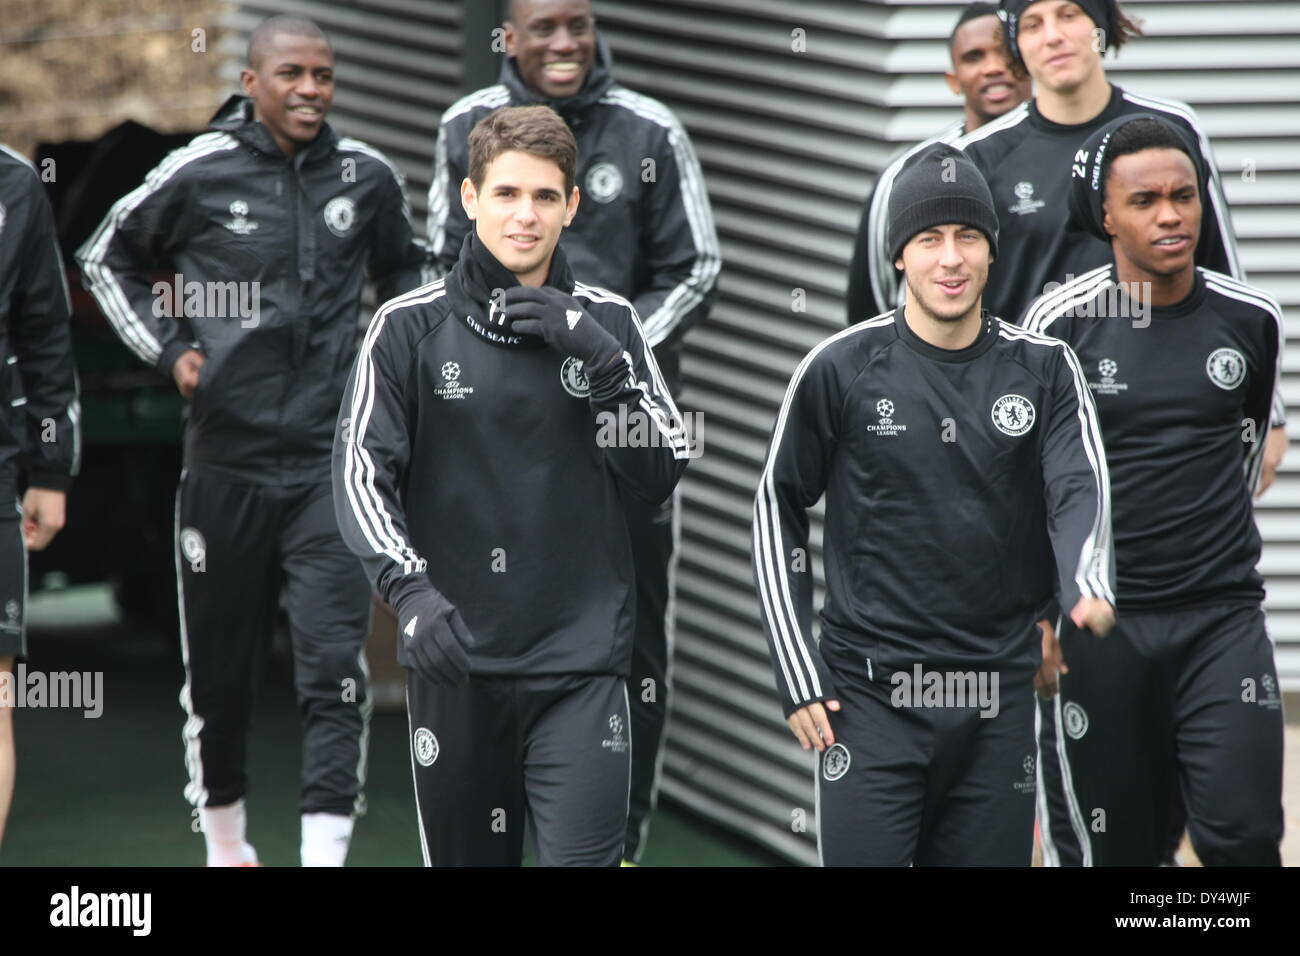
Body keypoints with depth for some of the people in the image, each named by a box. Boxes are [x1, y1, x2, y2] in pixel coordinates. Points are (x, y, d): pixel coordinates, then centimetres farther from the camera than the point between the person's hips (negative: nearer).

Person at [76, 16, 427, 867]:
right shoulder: (199, 175, -3)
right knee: (219, 667, 12)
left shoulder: (368, 177, 3)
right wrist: (166, 348, 4)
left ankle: (326, 852, -13)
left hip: (332, 461, 0)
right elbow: (107, 258, 13)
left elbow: (404, 268, 24)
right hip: (228, 460, 0)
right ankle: (225, 841, 31)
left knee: (336, 668, -11)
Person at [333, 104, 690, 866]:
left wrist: (602, 360, -11)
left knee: (583, 856, -10)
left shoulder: (607, 324, 6)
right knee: (465, 856, 8)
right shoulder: (412, 326, 1)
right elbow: (362, 470, -4)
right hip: (456, 664, 0)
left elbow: (662, 472, 2)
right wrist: (410, 590, -19)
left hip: (582, 665, 0)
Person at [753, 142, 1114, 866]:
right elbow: (780, 508, 7)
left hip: (998, 698, 2)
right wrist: (799, 673, 1)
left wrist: (1089, 588, -30)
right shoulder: (842, 371, -1)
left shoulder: (1045, 368, 4)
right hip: (870, 693, -2)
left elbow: (1080, 488, -8)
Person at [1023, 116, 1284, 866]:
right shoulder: (1060, 324, -5)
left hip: (1224, 617, 1)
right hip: (1100, 625, -1)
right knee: (1113, 847, 3)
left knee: (1242, 834, -10)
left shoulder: (1251, 320, 2)